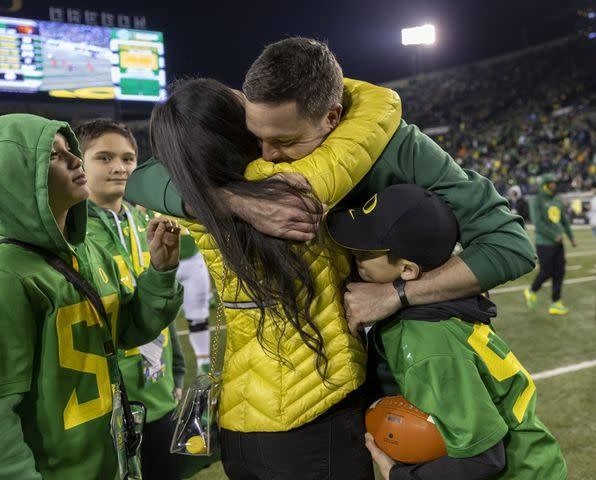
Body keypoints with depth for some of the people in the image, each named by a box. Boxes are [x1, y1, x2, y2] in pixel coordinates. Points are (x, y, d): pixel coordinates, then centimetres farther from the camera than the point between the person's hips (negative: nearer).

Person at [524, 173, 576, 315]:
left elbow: (564, 220, 20)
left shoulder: (558, 200, 12)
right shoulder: (536, 201, -9)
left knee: (559, 272, 5)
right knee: (546, 272, -3)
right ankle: (531, 292, 24)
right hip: (544, 243, -7)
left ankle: (556, 304, 12)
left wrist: (571, 237, 11)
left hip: (558, 243, 7)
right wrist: (554, 235, -19)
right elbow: (538, 223, -17)